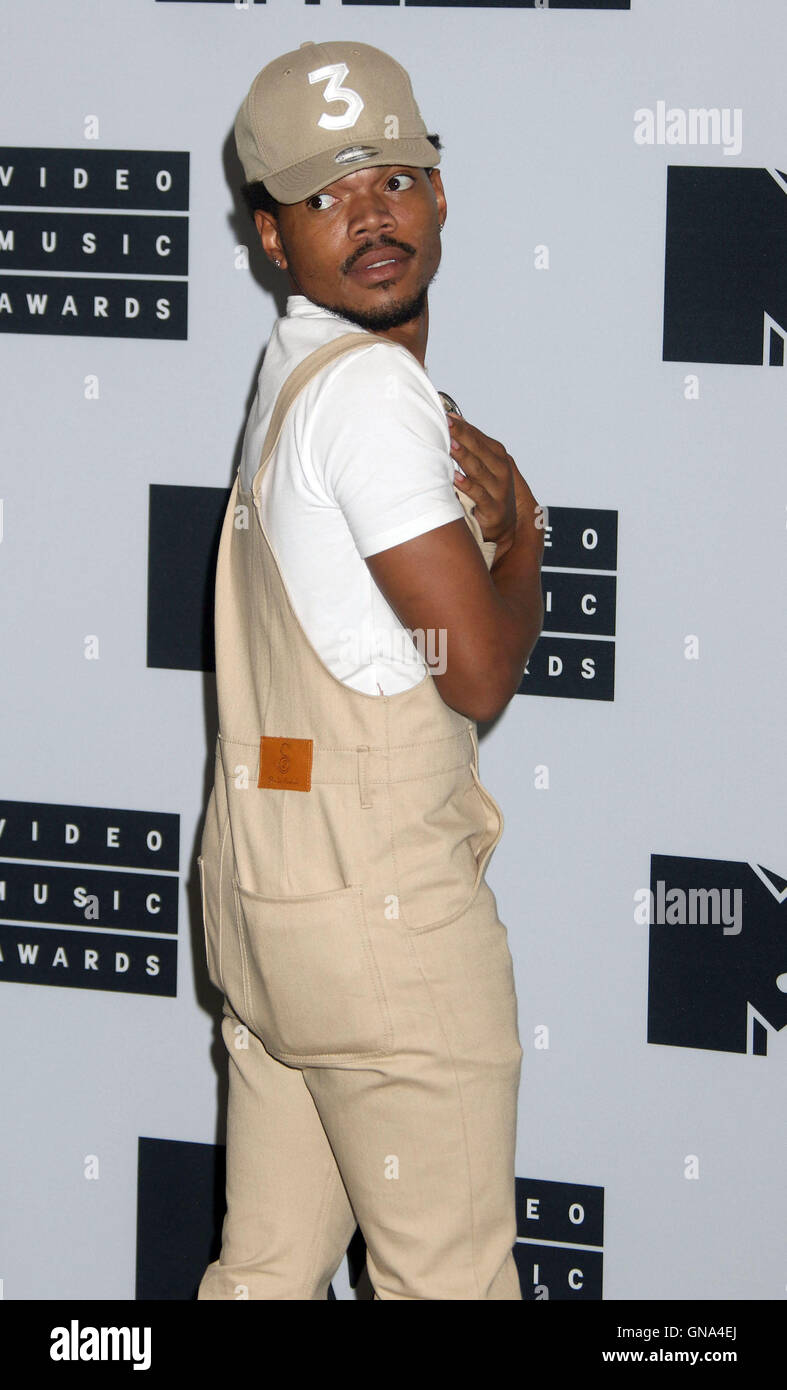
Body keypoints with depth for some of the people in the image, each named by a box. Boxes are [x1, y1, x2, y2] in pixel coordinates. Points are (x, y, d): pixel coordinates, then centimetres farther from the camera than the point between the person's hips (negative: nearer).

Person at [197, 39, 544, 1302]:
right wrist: (520, 531, 2)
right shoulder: (373, 390, -16)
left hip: (270, 877, 9)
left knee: (268, 1264, 14)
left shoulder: (302, 370, 13)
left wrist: (477, 516, -3)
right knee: (450, 1277, 1)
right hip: (382, 893, -9)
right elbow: (482, 673, -16)